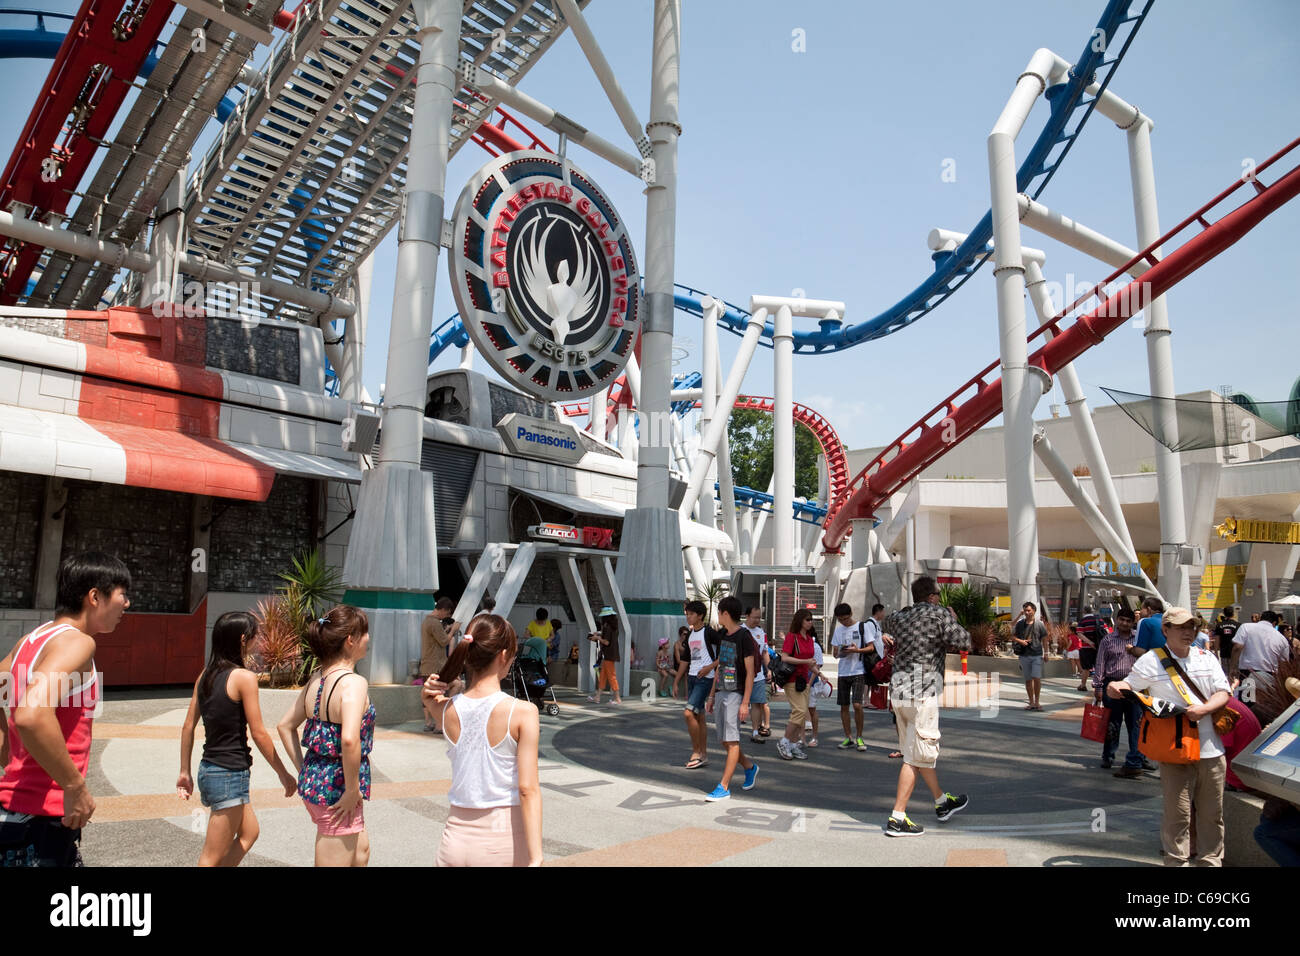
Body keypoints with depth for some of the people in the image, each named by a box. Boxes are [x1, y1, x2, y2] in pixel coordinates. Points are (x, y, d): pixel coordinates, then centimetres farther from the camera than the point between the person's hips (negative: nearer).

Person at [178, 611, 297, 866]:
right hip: (230, 775, -8)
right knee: (212, 858, 2)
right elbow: (258, 733, -14)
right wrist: (284, 774, -5)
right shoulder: (244, 677, -16)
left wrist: (185, 772, 19)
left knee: (248, 833, 24)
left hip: (209, 768, 8)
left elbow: (188, 727, 10)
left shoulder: (206, 675, 6)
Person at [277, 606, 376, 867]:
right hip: (337, 792, -9)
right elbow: (349, 740, -35)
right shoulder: (354, 683, -22)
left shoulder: (317, 679, 4)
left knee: (361, 849, 28)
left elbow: (285, 726, 14)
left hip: (313, 784, 9)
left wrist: (303, 770, 16)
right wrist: (352, 791, -23)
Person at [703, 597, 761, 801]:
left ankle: (723, 787, -1)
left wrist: (745, 702, -17)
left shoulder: (744, 637, -12)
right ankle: (750, 767, 32)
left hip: (736, 694, -8)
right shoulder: (722, 636, 13)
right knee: (723, 741, 11)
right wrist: (712, 696, 18)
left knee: (731, 740, -5)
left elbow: (750, 672, -13)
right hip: (721, 693, 8)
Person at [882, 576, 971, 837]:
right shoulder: (939, 613, -8)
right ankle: (897, 819, 0)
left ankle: (942, 802, 39)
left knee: (921, 750, 21)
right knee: (916, 756, -1)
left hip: (898, 692, 8)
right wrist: (953, 620, 6)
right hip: (922, 694, -8)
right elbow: (964, 643, -10)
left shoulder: (898, 617, 11)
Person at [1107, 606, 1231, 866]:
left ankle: (1211, 860, 27)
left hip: (1211, 747, 4)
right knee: (1178, 811, 0)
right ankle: (1176, 860, 13)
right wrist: (1117, 687, -23)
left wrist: (1204, 709, -13)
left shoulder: (1207, 658, 9)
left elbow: (1223, 693, 6)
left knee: (1212, 812, 12)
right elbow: (1131, 684, 1)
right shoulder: (1152, 660, -1)